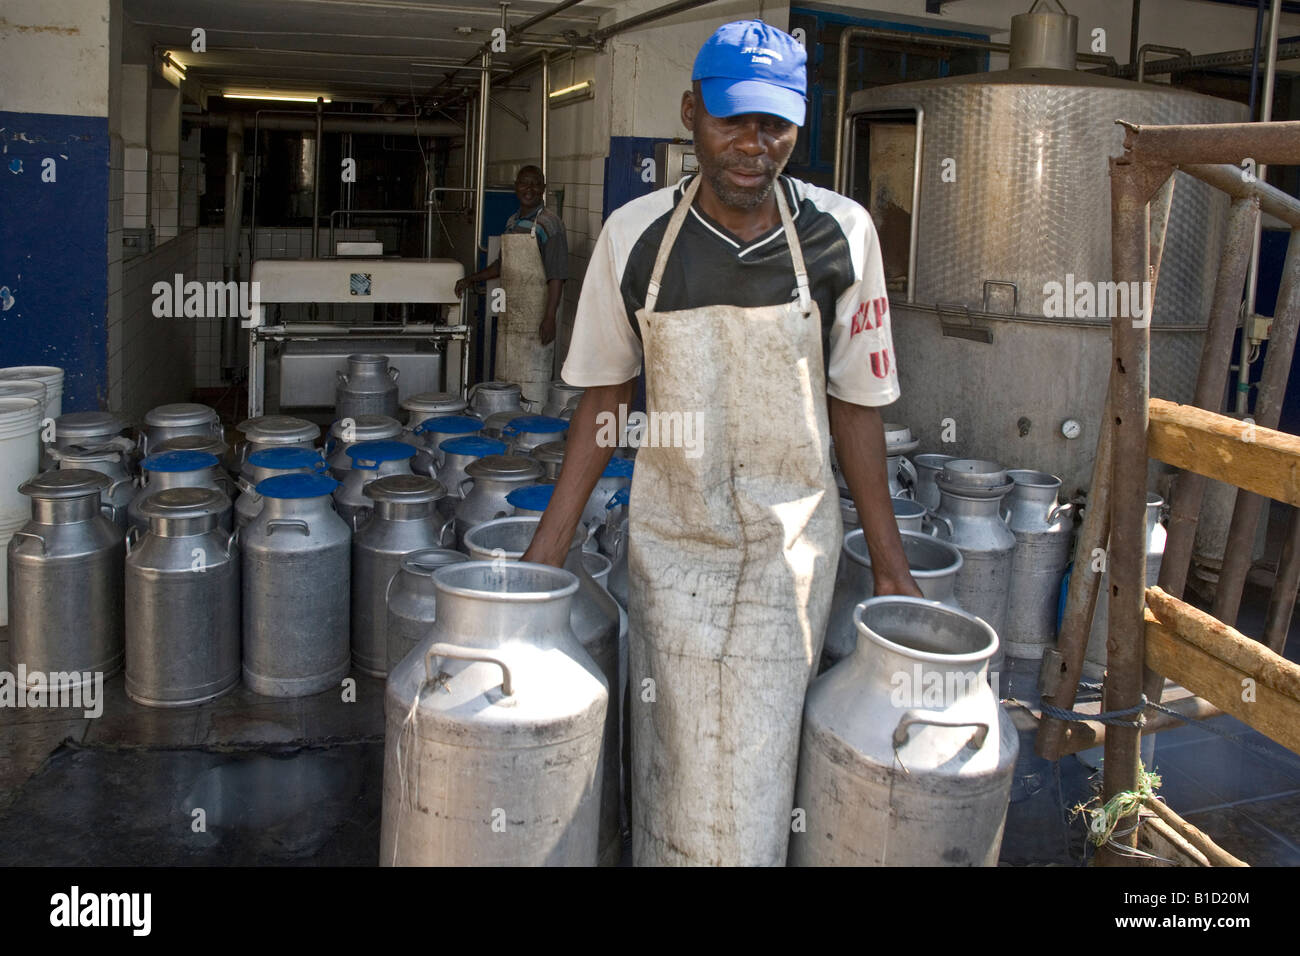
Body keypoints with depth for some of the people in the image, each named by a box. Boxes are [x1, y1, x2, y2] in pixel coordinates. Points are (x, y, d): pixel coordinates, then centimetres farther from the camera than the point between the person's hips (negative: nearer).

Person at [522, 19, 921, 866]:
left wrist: (890, 563, 2)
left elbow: (856, 401, 0)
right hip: (672, 536, 1)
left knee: (758, 762, 4)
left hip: (792, 542, 0)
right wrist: (551, 540, 1)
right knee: (674, 756, 7)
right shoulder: (635, 235, -5)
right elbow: (605, 393, 4)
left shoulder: (840, 232, -7)